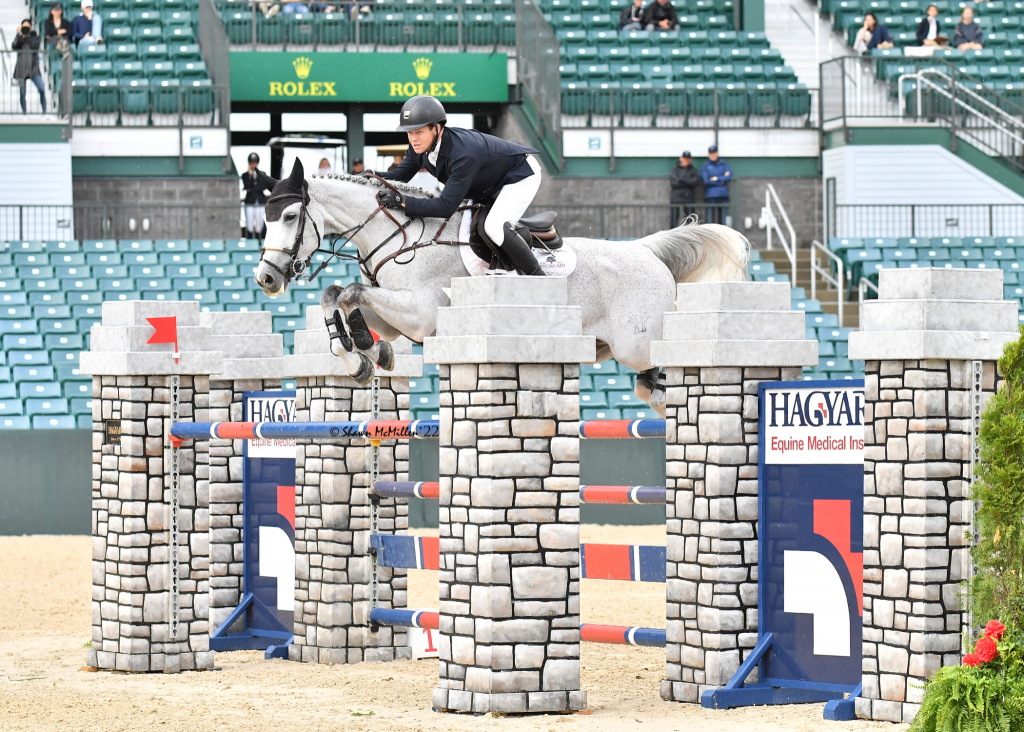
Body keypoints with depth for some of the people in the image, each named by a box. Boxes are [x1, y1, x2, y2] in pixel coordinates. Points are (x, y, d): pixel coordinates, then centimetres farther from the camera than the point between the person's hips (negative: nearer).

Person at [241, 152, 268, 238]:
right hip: (250, 202, -1)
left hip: (261, 202, 1)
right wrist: (250, 174, -9)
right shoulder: (245, 175, 7)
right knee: (249, 225, -4)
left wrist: (251, 190, -8)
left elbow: (263, 186, -4)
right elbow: (247, 186, -10)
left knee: (259, 225, 0)